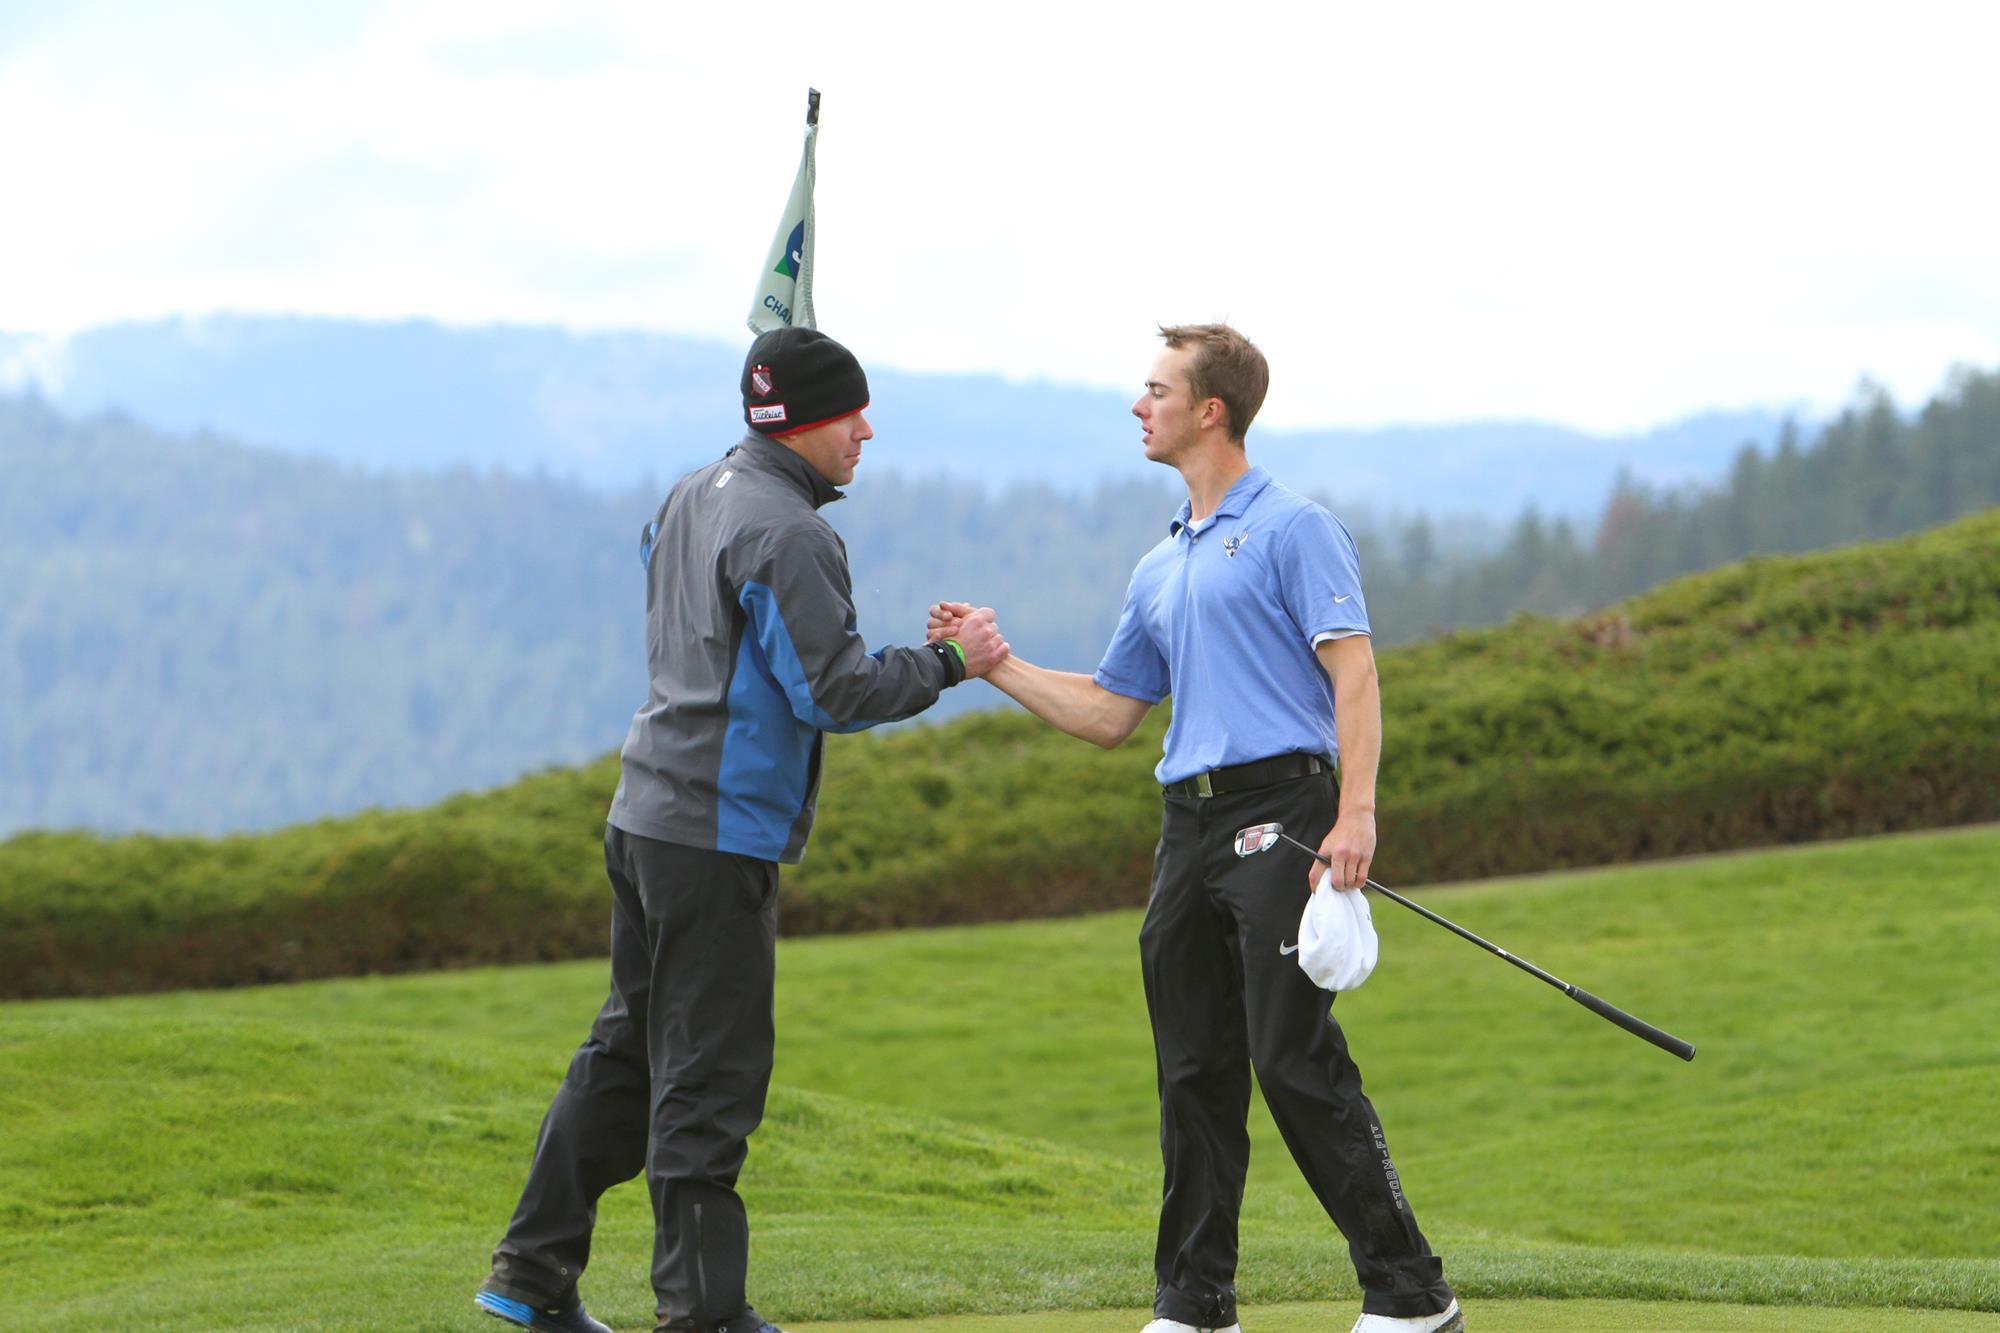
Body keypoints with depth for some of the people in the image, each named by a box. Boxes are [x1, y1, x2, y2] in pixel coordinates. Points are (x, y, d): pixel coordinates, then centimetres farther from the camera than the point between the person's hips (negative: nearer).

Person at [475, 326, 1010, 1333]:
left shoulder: (693, 495, 12)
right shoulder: (785, 534, -17)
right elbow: (837, 693, -20)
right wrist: (950, 663, -9)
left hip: (645, 814, 10)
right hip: (718, 834, -10)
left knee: (628, 1048, 16)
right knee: (709, 1069, -5)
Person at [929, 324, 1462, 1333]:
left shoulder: (1293, 530, -2)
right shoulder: (1159, 570, 22)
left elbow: (1353, 674, -10)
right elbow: (1108, 715, 27)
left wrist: (1354, 813, -21)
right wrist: (995, 664, 18)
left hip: (1281, 808, -8)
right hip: (1189, 825, 8)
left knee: (1297, 1062, -12)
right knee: (1194, 1074, 7)